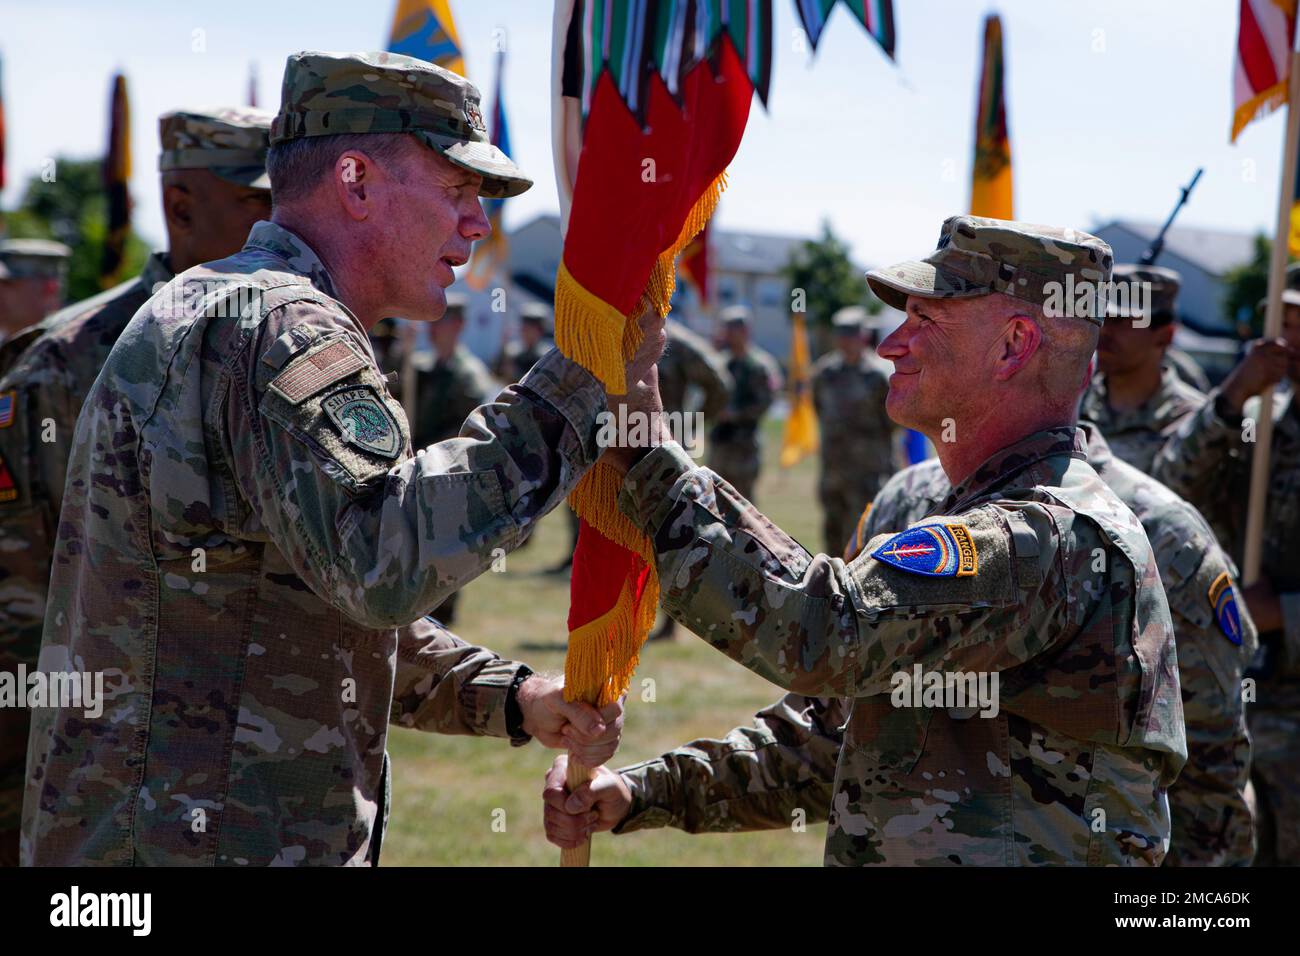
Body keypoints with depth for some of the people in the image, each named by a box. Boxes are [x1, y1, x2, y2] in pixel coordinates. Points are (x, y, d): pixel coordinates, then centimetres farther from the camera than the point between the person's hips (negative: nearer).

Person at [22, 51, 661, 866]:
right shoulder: (276, 322, -16)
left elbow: (342, 601, 21)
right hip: (199, 840, -10)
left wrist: (512, 697, 10)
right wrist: (578, 387, -26)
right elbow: (386, 559, -31)